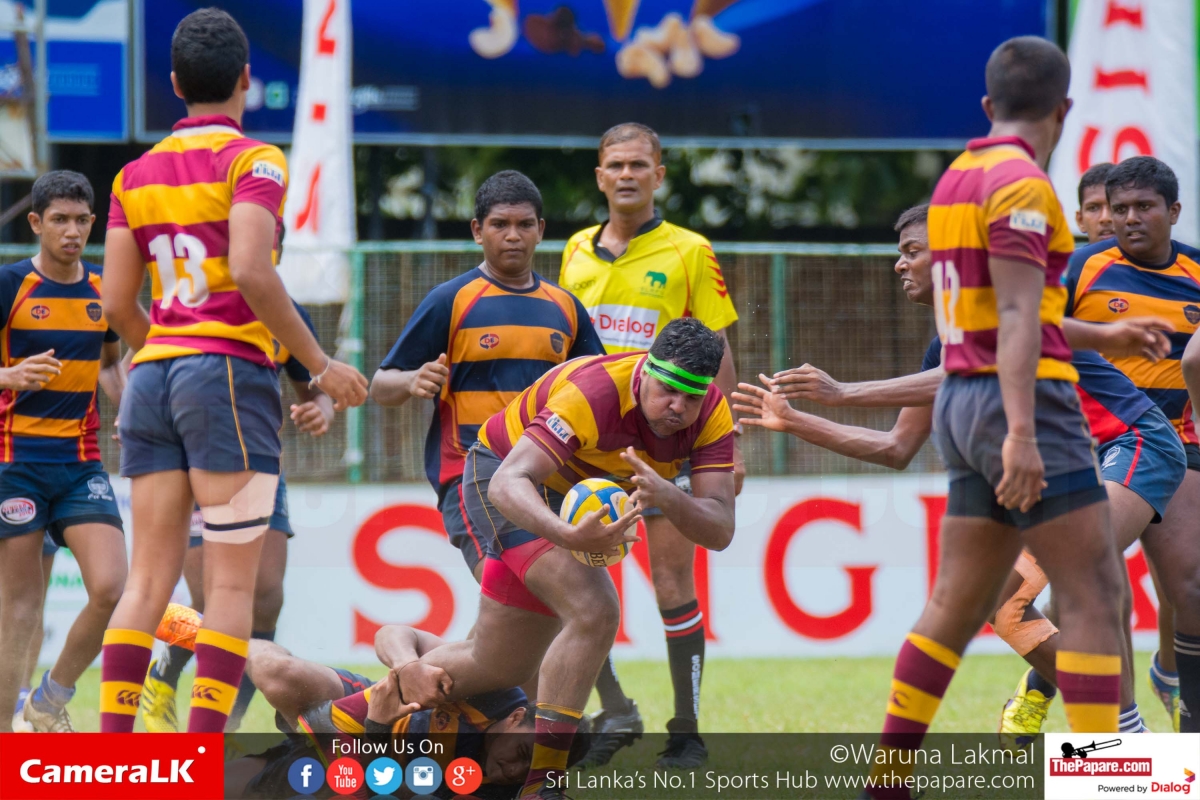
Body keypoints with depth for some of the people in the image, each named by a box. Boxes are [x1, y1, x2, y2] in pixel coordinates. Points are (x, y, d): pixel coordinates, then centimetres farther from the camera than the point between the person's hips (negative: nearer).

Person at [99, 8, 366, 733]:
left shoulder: (135, 175, 12)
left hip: (153, 374, 6)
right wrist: (321, 365, -12)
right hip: (229, 371, -6)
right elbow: (250, 271, -19)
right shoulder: (254, 161, -5)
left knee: (149, 578, 6)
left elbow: (117, 303, 9)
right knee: (233, 581, -3)